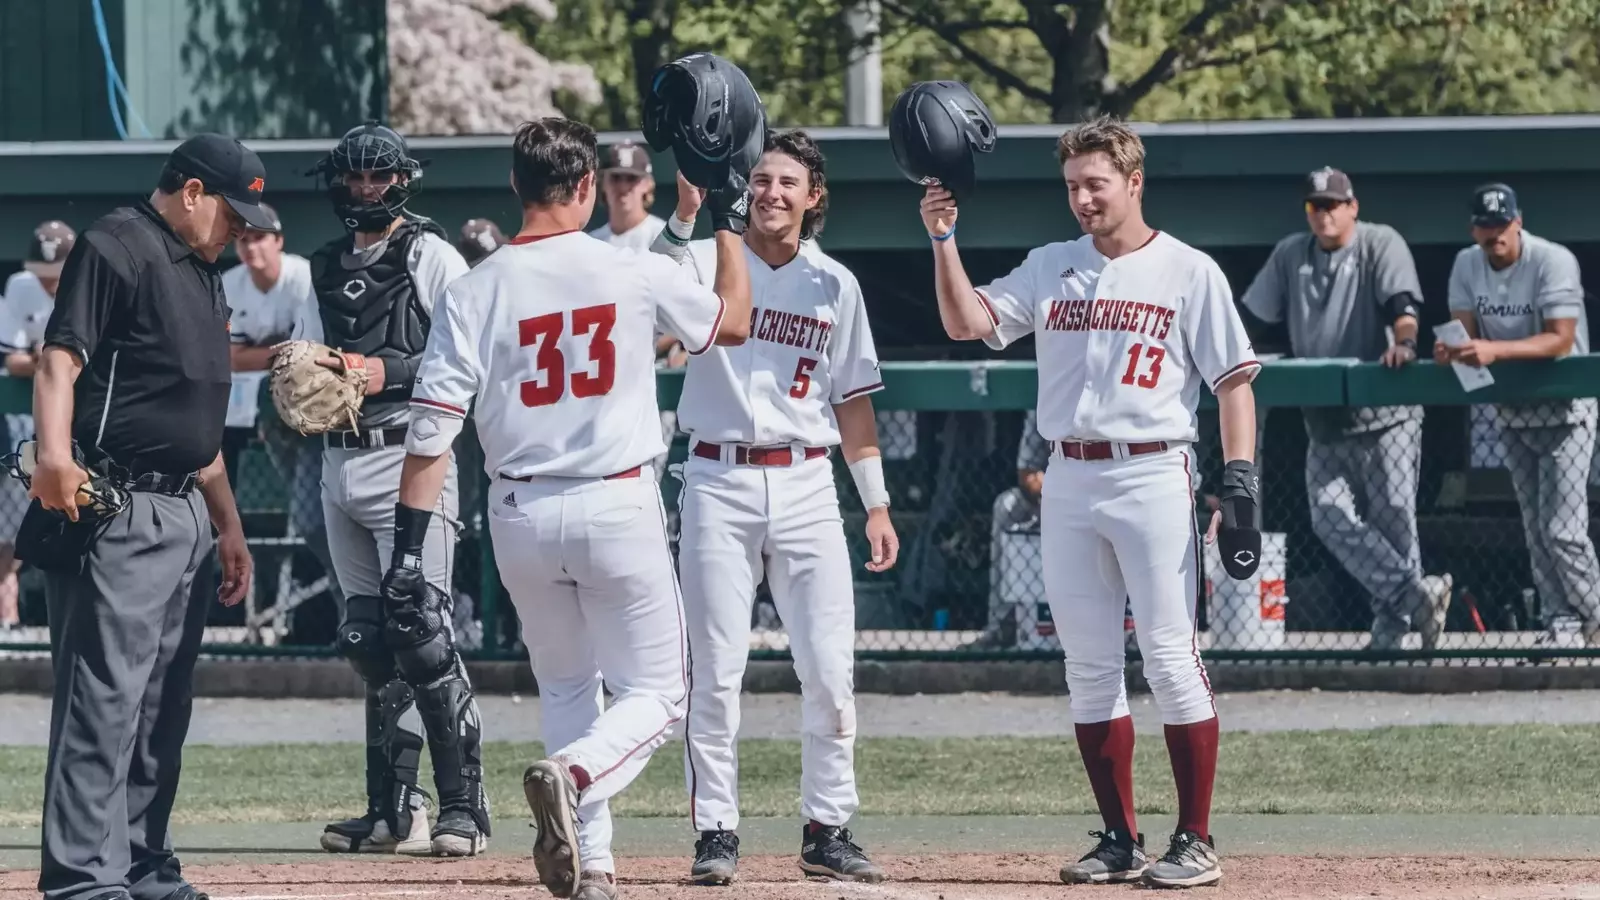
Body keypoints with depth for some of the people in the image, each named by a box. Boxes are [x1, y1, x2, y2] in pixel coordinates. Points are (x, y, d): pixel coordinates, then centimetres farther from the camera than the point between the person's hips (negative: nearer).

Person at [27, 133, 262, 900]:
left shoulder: (201, 273, 23)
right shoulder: (117, 247, -6)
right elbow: (60, 358, -17)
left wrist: (227, 525, 25)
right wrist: (55, 455, -33)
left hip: (183, 513, 10)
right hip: (117, 510, -10)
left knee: (163, 701, 12)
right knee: (104, 693, -13)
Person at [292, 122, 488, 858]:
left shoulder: (431, 257, -3)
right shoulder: (325, 271, 18)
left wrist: (386, 371, -19)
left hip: (408, 458, -7)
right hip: (339, 462, 7)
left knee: (423, 636, -13)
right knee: (370, 643, 9)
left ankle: (463, 807, -10)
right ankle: (393, 811, 13)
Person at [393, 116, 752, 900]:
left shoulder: (474, 294, -4)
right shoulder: (634, 275, -7)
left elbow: (431, 431, -8)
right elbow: (732, 322, 12)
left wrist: (408, 544, -4)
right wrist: (728, 220, 22)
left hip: (520, 514, 3)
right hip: (617, 509, -2)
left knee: (565, 686, 22)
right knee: (655, 693, 7)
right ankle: (574, 774, -24)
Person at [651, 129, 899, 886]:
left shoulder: (834, 285, 9)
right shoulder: (708, 262, 1)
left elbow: (853, 398, 13)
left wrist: (876, 502, 9)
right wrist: (683, 219, -37)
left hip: (806, 487, 2)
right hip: (719, 484, -2)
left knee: (829, 672, -2)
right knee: (716, 672, -2)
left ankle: (828, 829, 9)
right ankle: (716, 833, 5)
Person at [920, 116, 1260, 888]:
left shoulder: (1189, 273, 0)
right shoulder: (1049, 269, 12)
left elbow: (1233, 380, -2)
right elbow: (967, 323, 3)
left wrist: (1240, 475, -12)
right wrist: (944, 242, -9)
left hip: (1152, 473, -5)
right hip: (1069, 479, 5)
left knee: (1170, 657, -7)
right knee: (1089, 665, 5)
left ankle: (1195, 842, -3)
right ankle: (1120, 840, 12)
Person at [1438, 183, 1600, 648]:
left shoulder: (1553, 261, -19)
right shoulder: (1466, 265, 0)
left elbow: (1561, 340, -26)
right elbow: (1467, 331, -4)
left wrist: (1495, 350, -39)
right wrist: (1452, 351, -29)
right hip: (1512, 412, 6)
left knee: (1562, 530, -13)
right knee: (1536, 529, 6)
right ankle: (1563, 625, 12)